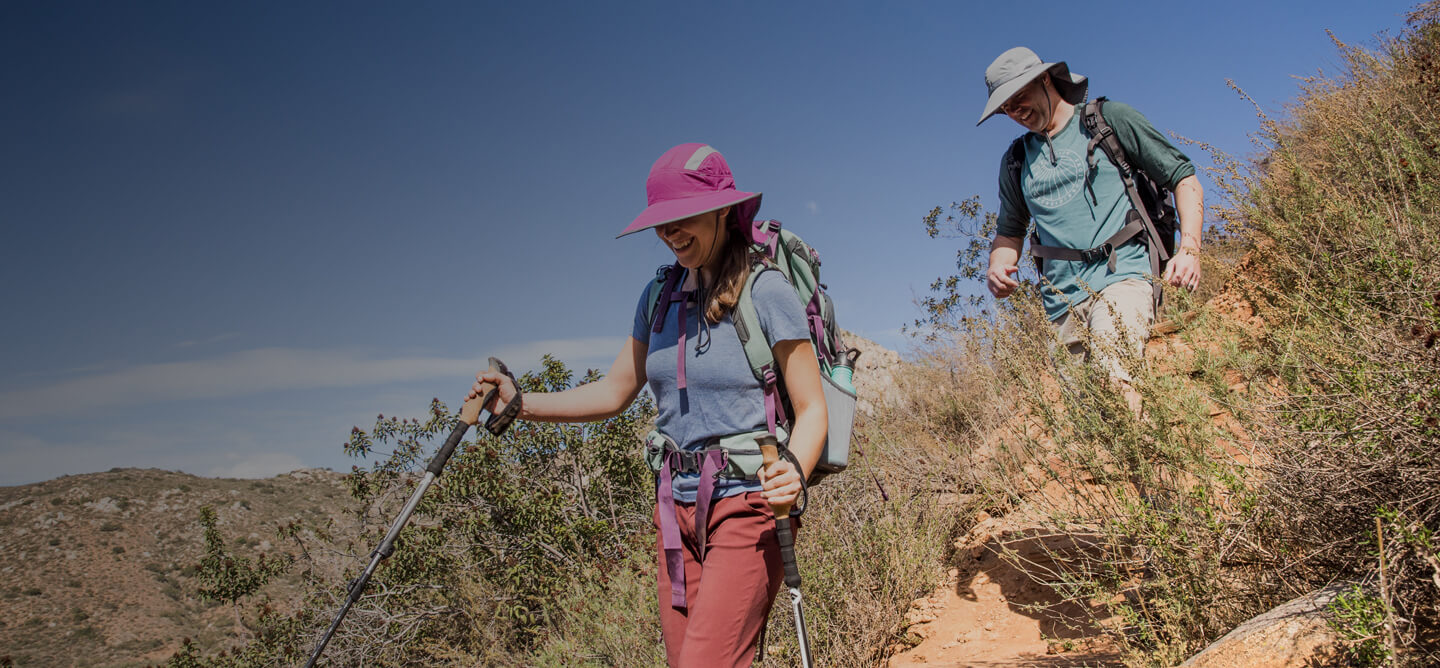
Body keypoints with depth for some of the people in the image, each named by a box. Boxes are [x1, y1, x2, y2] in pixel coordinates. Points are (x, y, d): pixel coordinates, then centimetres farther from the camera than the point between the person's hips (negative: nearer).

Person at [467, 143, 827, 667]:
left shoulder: (767, 293, -9)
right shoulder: (660, 295, 9)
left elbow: (811, 410, -8)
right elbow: (614, 392, 14)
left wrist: (794, 472, -28)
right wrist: (522, 403, 1)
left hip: (747, 504, -6)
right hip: (676, 506, 6)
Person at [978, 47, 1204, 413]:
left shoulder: (1109, 119, 6)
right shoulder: (1016, 162, 19)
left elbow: (1183, 177, 7)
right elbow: (1010, 229, 29)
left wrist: (1189, 248, -8)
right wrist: (998, 267, 5)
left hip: (1121, 276, -4)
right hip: (1062, 300, 5)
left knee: (1111, 373, -30)